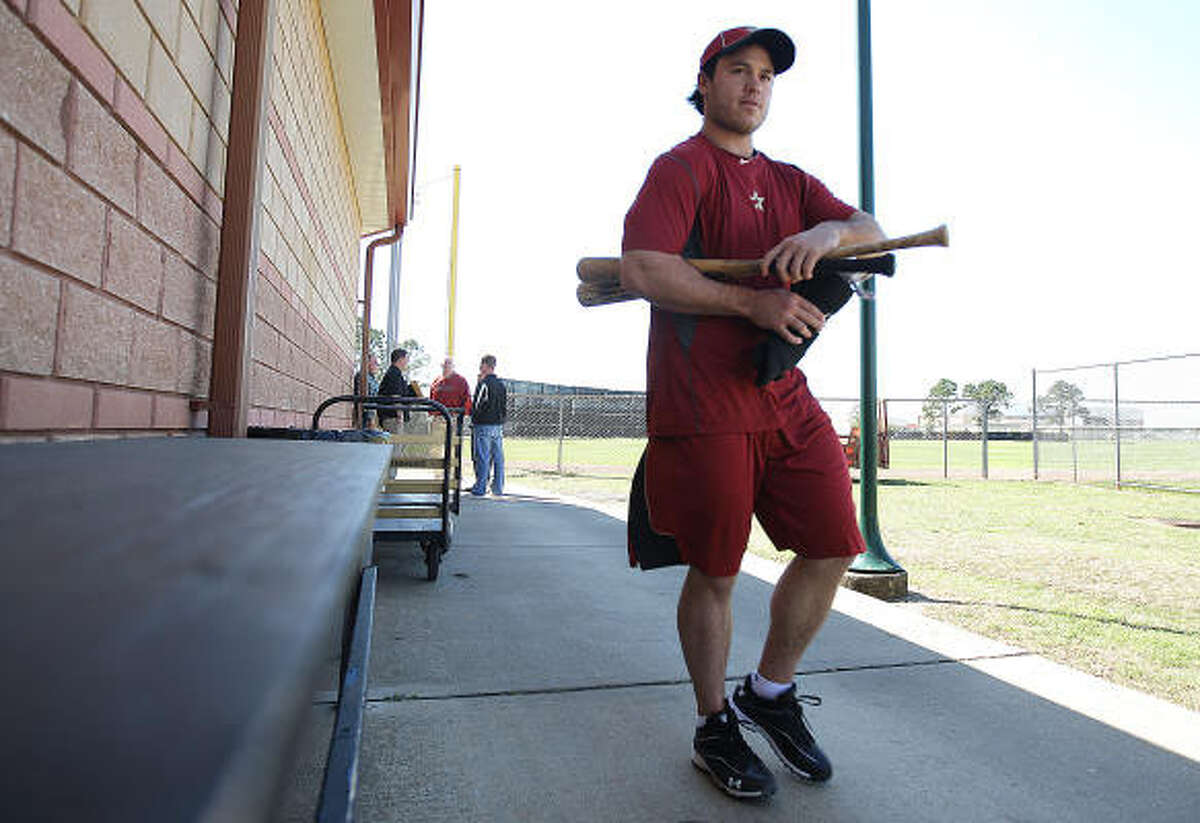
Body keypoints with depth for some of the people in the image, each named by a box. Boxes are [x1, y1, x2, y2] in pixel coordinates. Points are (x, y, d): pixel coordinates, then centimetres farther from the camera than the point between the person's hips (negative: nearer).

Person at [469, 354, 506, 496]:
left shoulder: (483, 383, -11)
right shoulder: (501, 385, 12)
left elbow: (477, 406, -13)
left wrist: (471, 413, 5)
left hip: (483, 426, -7)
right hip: (498, 426, 7)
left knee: (482, 458, -2)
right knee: (498, 458, 9)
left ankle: (480, 488, 2)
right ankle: (498, 488, 14)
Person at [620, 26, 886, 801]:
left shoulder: (790, 180, 21)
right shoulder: (681, 168, 0)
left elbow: (873, 233, 12)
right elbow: (642, 270, -16)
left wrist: (827, 231, -11)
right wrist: (754, 303, -17)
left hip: (787, 395, 7)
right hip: (704, 403, -7)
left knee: (834, 546, 5)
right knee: (715, 572, 2)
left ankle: (770, 692, 27)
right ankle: (715, 728, 25)